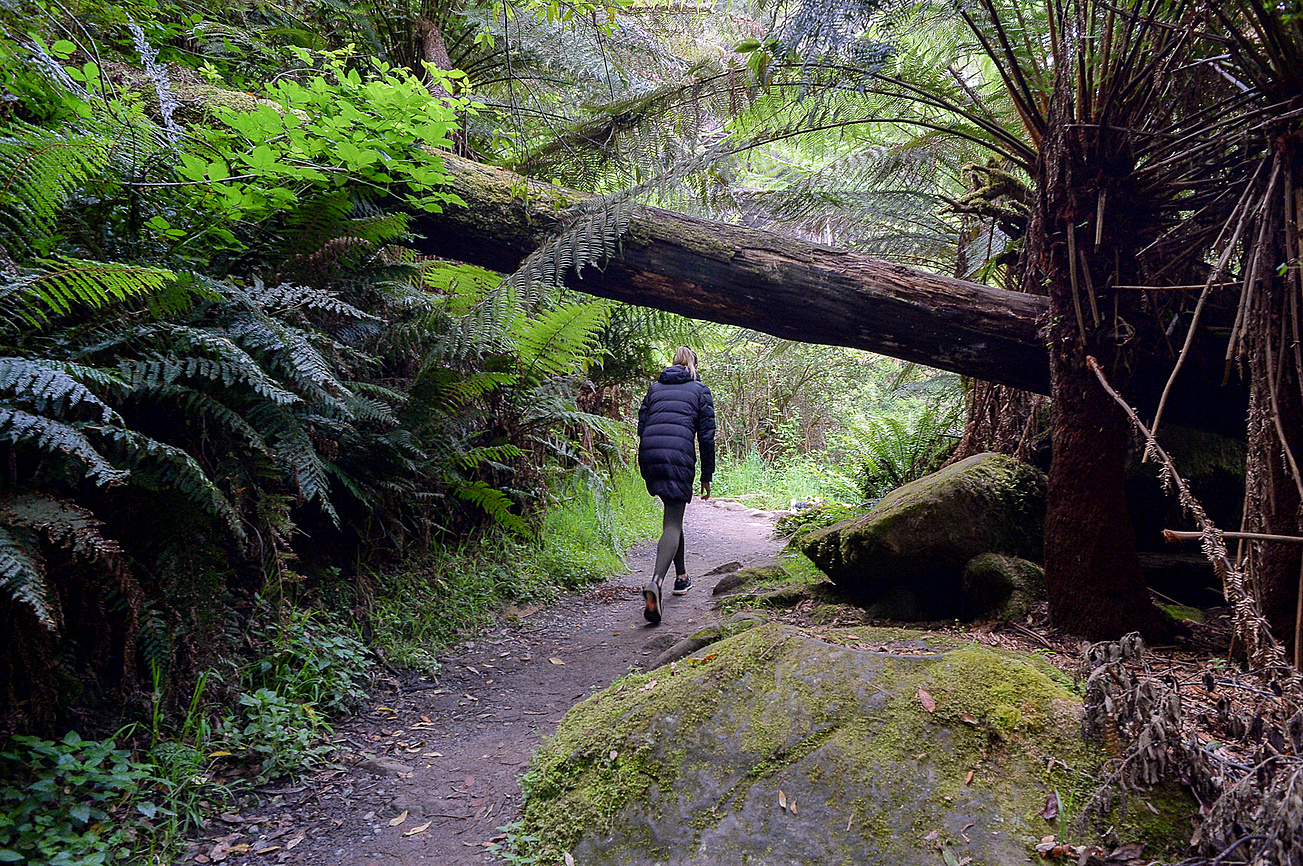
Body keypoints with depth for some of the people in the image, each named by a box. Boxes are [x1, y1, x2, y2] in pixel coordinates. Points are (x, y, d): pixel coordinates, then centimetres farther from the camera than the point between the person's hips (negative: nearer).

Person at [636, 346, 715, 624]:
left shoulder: (655, 387, 21)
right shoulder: (700, 390, 12)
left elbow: (642, 427, 16)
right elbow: (706, 435, 6)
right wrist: (706, 477, 11)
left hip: (650, 455, 4)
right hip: (679, 454, -4)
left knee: (673, 515, 24)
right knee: (673, 523, -7)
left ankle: (681, 576, 31)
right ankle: (656, 582, -29)